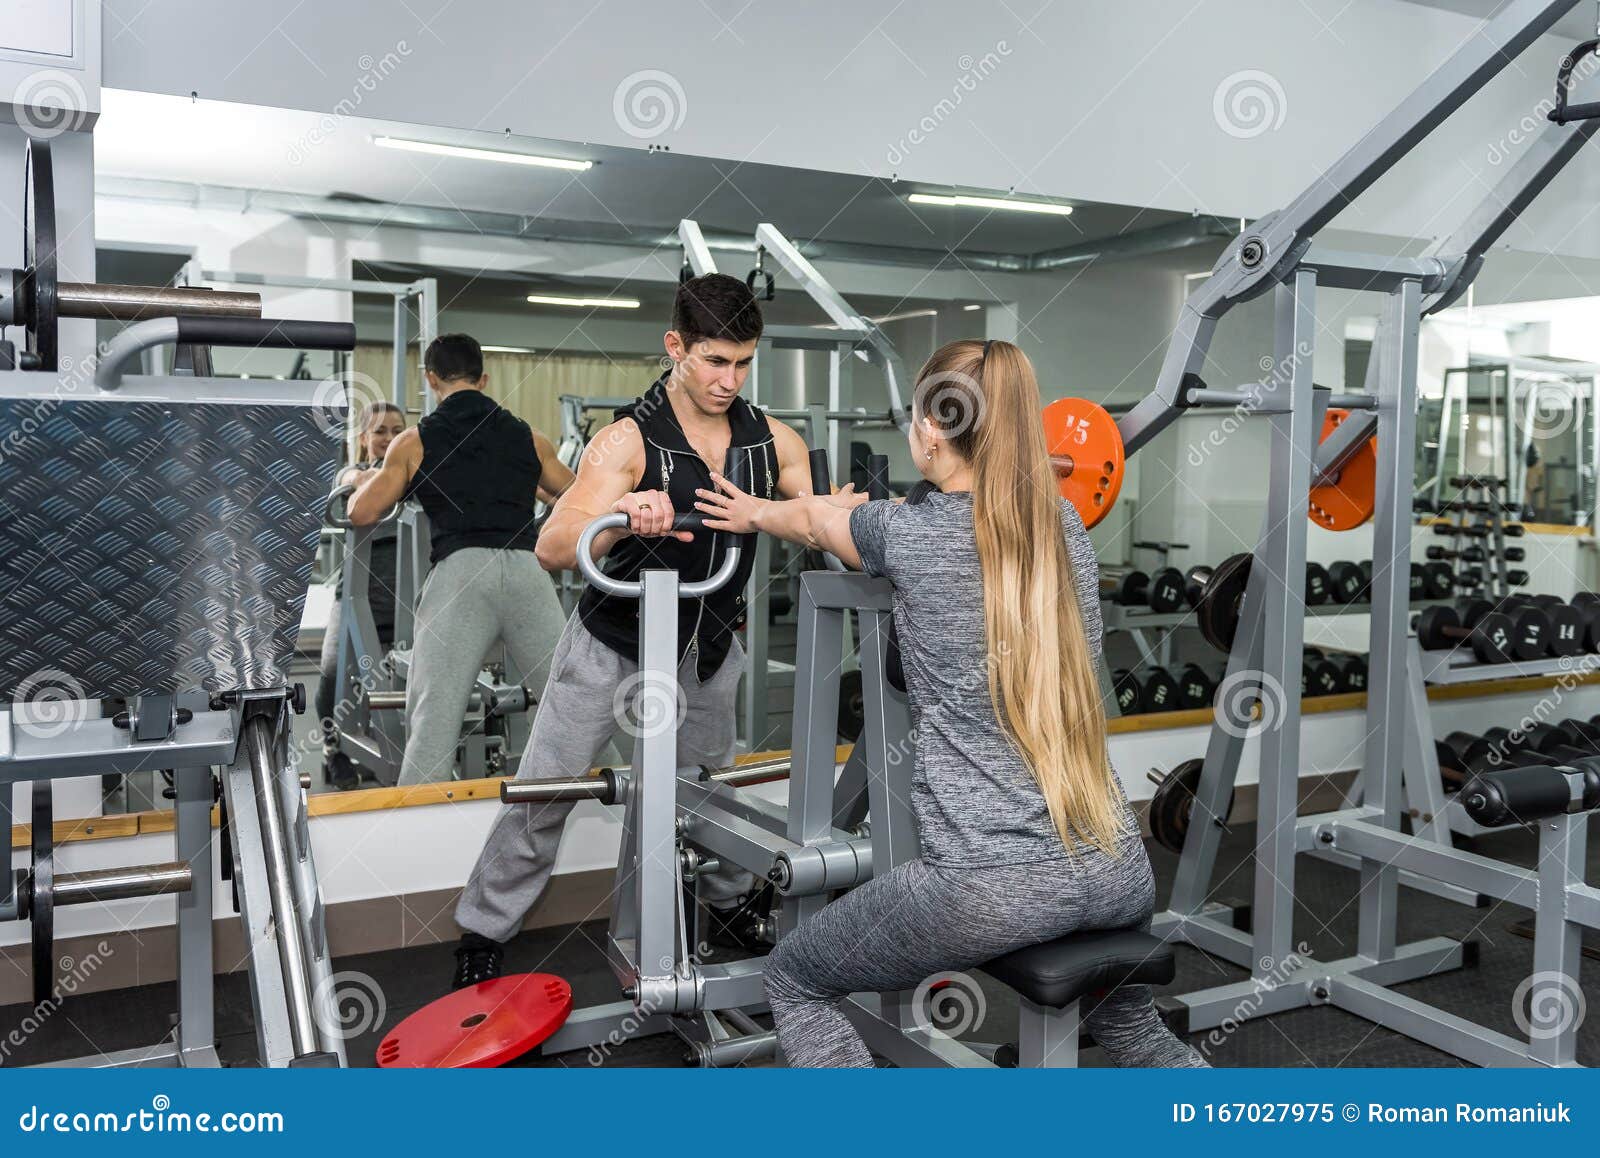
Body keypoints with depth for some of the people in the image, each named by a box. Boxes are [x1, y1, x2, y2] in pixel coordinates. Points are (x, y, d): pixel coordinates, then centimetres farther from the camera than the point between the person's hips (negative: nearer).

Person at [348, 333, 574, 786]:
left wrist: (367, 478, 34)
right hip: (527, 567, 2)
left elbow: (362, 513, 13)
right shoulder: (528, 438, 18)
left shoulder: (414, 442, 11)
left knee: (434, 715, -1)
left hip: (459, 569, -2)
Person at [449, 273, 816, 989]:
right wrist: (621, 518, -51)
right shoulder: (630, 440, -22)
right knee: (544, 793, 3)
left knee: (714, 783, 21)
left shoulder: (771, 440, -7)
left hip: (707, 649, 4)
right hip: (613, 645, -4)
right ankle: (483, 932, 19)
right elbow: (553, 550, -31)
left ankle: (731, 904, 43)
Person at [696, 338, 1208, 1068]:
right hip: (1117, 870, 6)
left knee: (793, 981, 17)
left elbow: (815, 521, 19)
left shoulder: (910, 534, -5)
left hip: (993, 883, -6)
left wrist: (753, 514, 42)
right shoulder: (1065, 526, 9)